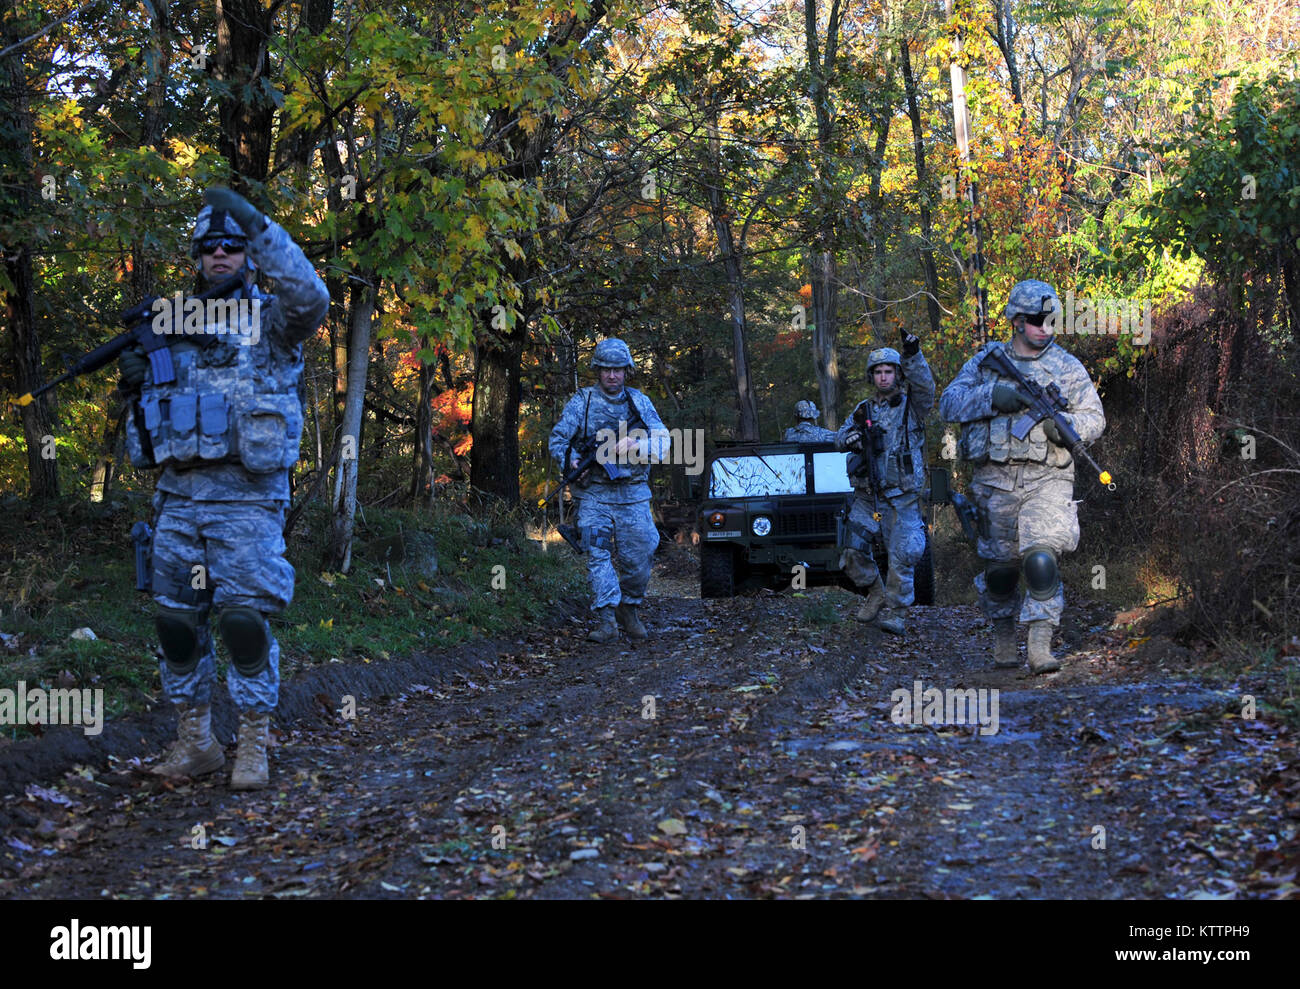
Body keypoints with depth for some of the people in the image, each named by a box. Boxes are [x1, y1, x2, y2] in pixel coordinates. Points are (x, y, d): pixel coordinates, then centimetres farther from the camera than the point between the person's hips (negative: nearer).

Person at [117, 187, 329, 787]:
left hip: (245, 497, -5)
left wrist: (257, 224, -25)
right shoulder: (172, 327, 17)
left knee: (244, 621, -8)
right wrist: (136, 385, -1)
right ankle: (194, 742, 18)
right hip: (178, 495, 5)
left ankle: (253, 745, 4)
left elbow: (310, 298, -23)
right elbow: (152, 420, 21)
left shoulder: (269, 319, 2)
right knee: (177, 623, 6)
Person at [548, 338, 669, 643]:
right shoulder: (582, 401, 2)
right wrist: (571, 462, -18)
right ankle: (606, 621, -11)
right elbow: (558, 439, 2)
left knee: (637, 557, 2)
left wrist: (634, 446, -15)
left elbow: (662, 440, 3)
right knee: (598, 554, -10)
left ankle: (628, 609, 24)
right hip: (594, 494, -2)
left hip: (633, 494, 2)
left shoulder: (640, 402, 8)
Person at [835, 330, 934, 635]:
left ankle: (894, 611, 1)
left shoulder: (911, 405, 0)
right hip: (867, 495, 4)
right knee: (853, 552, 1)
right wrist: (849, 437, -16)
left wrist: (913, 356, -37)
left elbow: (925, 387, -20)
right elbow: (840, 435, 10)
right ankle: (876, 593, 23)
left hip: (902, 498, -4)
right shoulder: (864, 409, 12)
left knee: (902, 557, -11)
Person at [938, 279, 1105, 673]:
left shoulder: (1068, 367, 9)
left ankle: (1040, 648, -16)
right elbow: (948, 404, 2)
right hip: (995, 480, 1)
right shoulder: (986, 360, 10)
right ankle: (1003, 641, 30)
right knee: (999, 565, 9)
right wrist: (991, 397, -15)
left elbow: (1095, 418, 8)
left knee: (1042, 560, -18)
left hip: (1047, 480, -1)